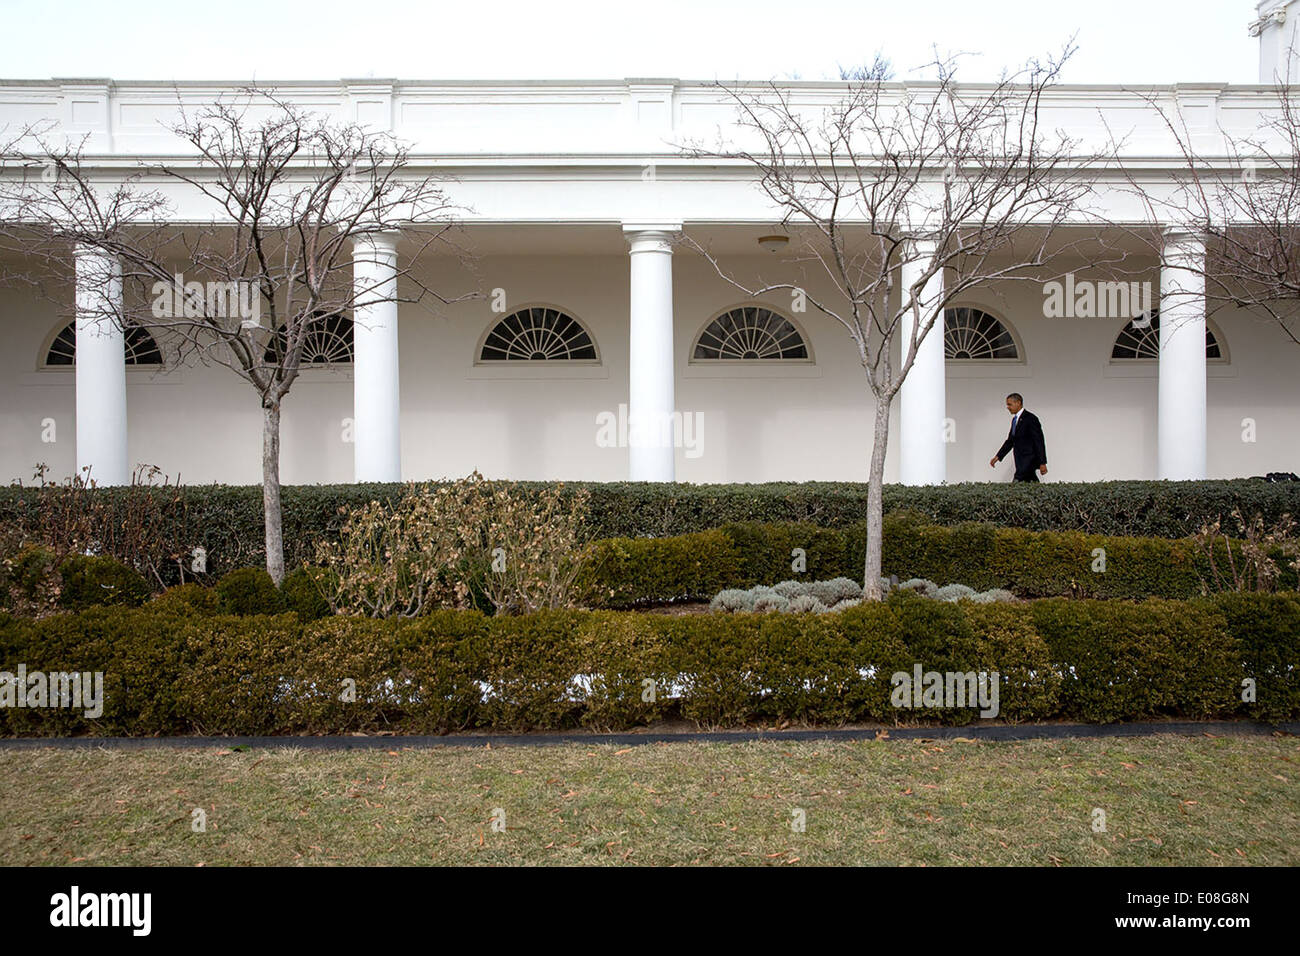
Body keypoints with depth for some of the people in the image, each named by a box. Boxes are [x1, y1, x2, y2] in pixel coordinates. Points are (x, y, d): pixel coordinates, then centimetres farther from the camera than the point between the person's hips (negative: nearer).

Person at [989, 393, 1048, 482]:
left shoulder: (1030, 418, -12)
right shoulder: (1015, 419, 15)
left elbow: (1039, 442, -14)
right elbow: (1010, 441, 21)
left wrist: (1042, 463, -18)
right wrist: (998, 456, 14)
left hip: (1029, 460, -8)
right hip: (1020, 461, 8)